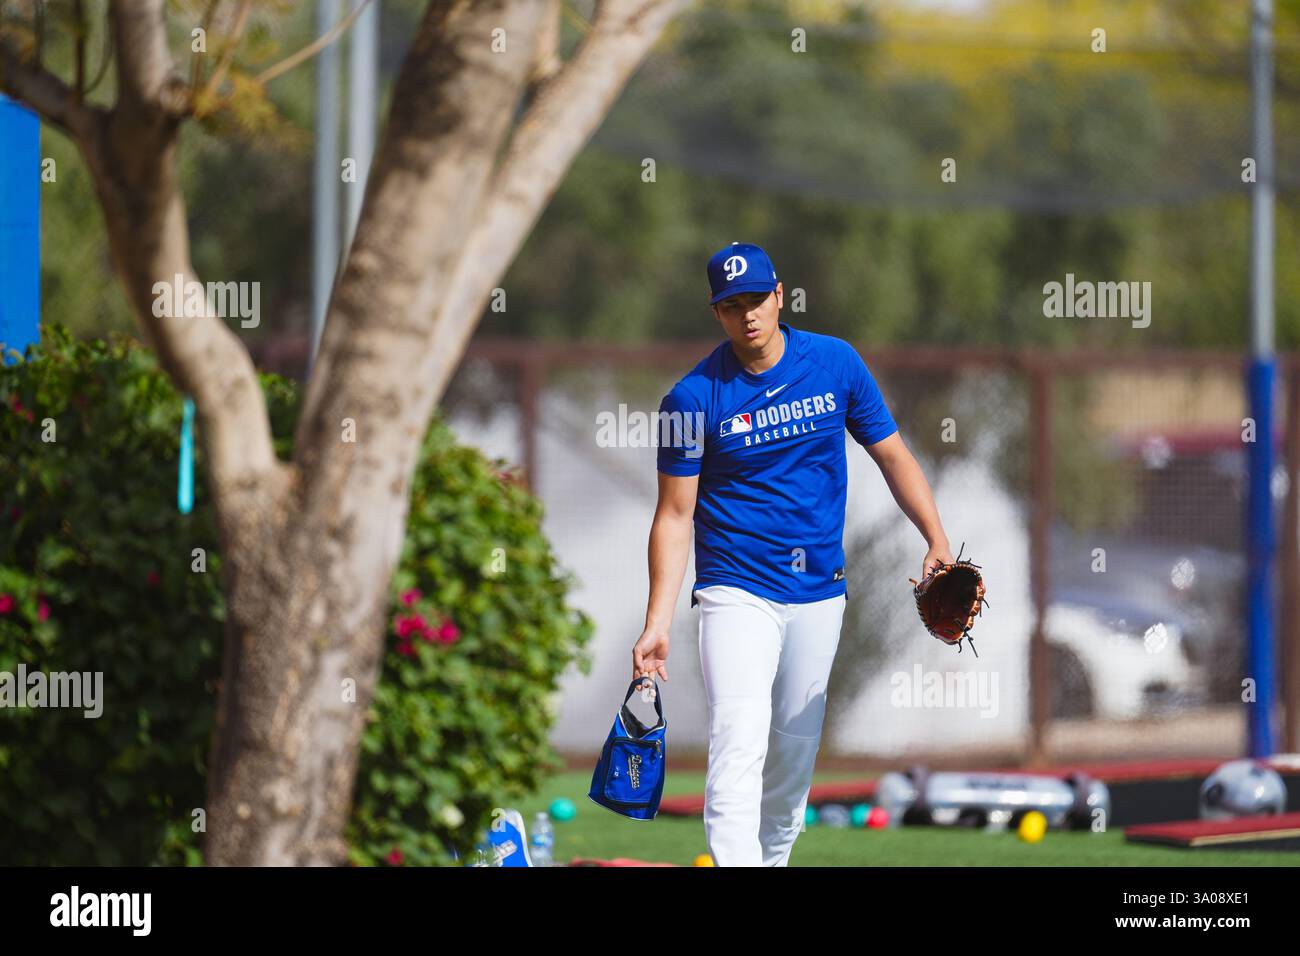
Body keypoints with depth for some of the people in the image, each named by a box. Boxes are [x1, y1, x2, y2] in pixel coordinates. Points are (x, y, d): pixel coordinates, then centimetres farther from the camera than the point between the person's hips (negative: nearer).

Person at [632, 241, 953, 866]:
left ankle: (772, 857, 28)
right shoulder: (694, 398, -8)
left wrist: (937, 541, -6)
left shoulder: (836, 364, 1)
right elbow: (675, 515, -5)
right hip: (736, 591, -4)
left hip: (819, 594, 4)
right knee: (739, 744, -20)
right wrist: (656, 624, -11)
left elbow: (891, 453, 8)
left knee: (795, 754, 10)